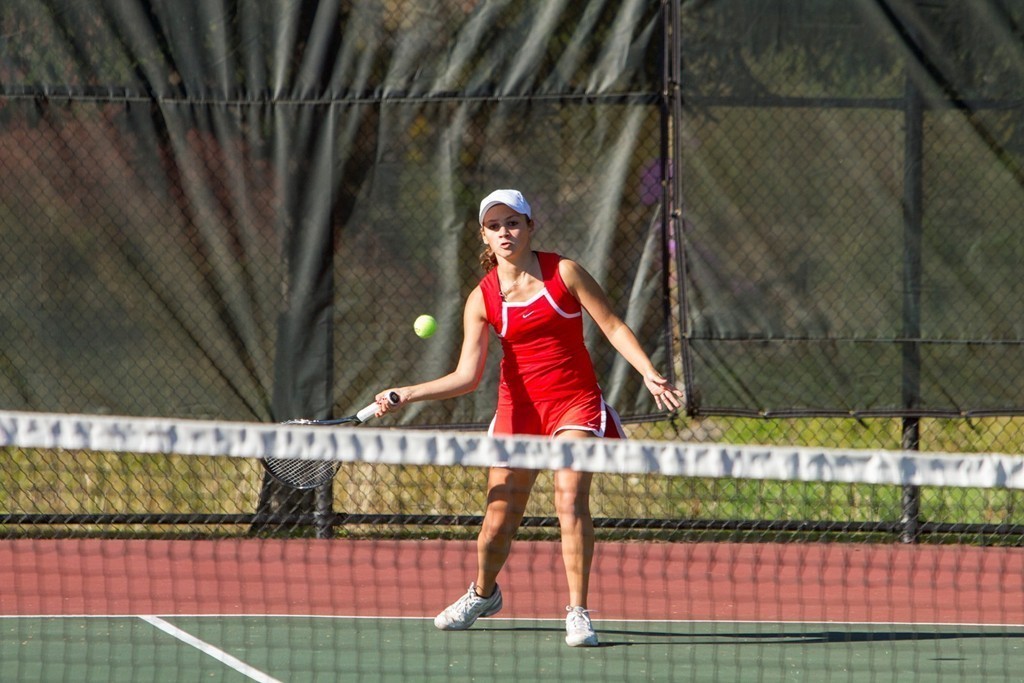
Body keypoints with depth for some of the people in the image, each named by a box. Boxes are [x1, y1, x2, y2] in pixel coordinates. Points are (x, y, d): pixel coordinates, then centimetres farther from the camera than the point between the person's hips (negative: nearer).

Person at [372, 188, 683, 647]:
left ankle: (578, 612, -16)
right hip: (519, 408, 2)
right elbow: (467, 376, -4)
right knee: (499, 520, 4)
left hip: (574, 404, -2)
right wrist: (405, 395, -13)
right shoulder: (482, 299, -1)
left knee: (570, 497, -23)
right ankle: (483, 594, 35)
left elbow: (612, 326, -2)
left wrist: (649, 373, -14)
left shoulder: (564, 273, -5)